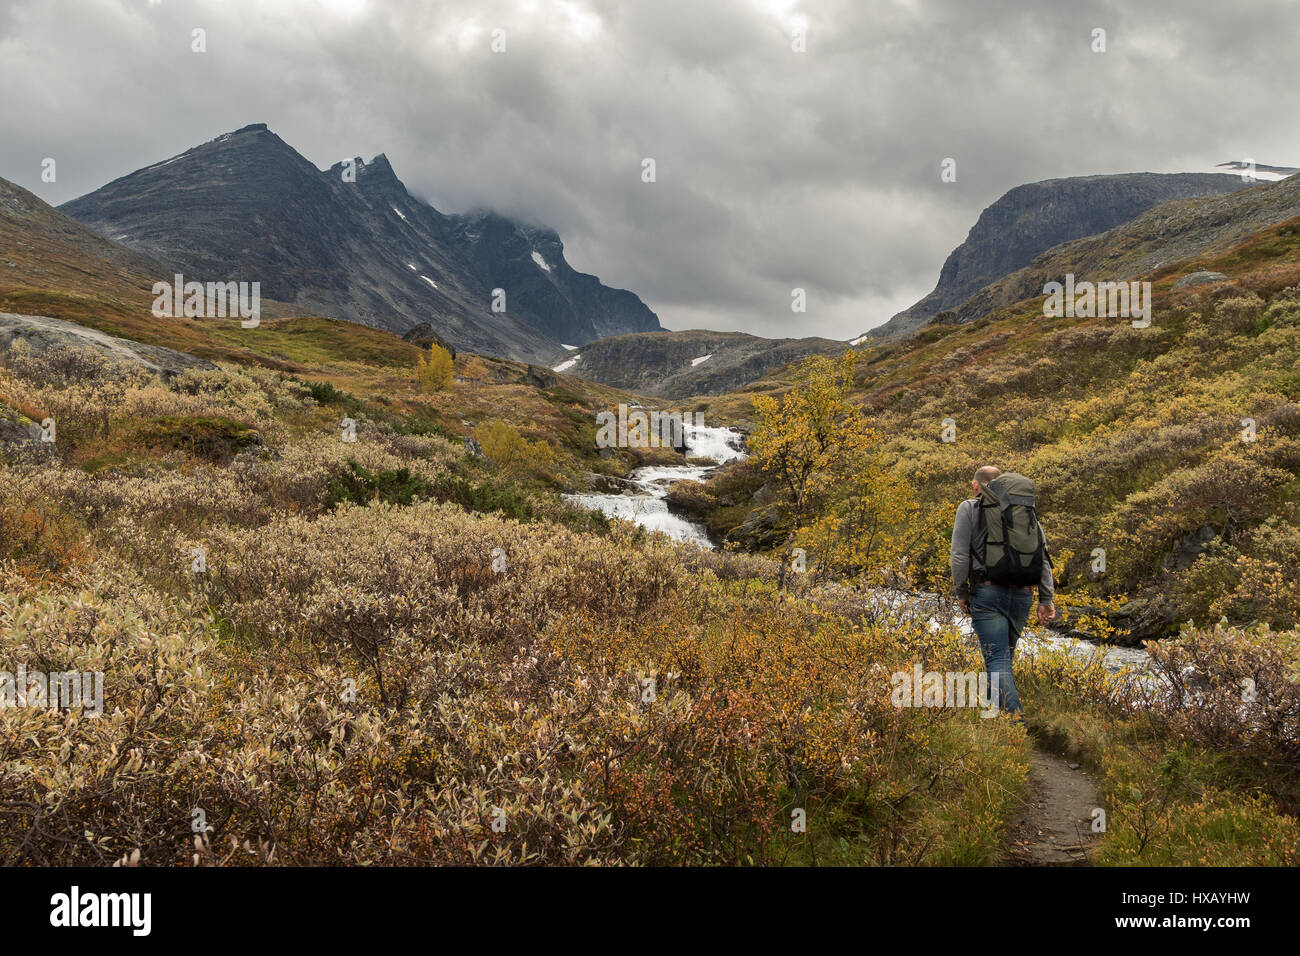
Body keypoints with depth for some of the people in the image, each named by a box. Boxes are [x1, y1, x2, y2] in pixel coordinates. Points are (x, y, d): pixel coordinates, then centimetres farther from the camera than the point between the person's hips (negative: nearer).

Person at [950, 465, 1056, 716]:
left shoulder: (969, 508, 5)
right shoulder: (1026, 510, 17)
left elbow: (960, 555, -5)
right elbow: (1043, 556, 10)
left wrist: (961, 592, 4)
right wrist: (1047, 599, 8)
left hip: (988, 592, -5)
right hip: (1023, 594, 5)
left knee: (998, 660, -10)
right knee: (1005, 656, 20)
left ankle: (1016, 720, -23)